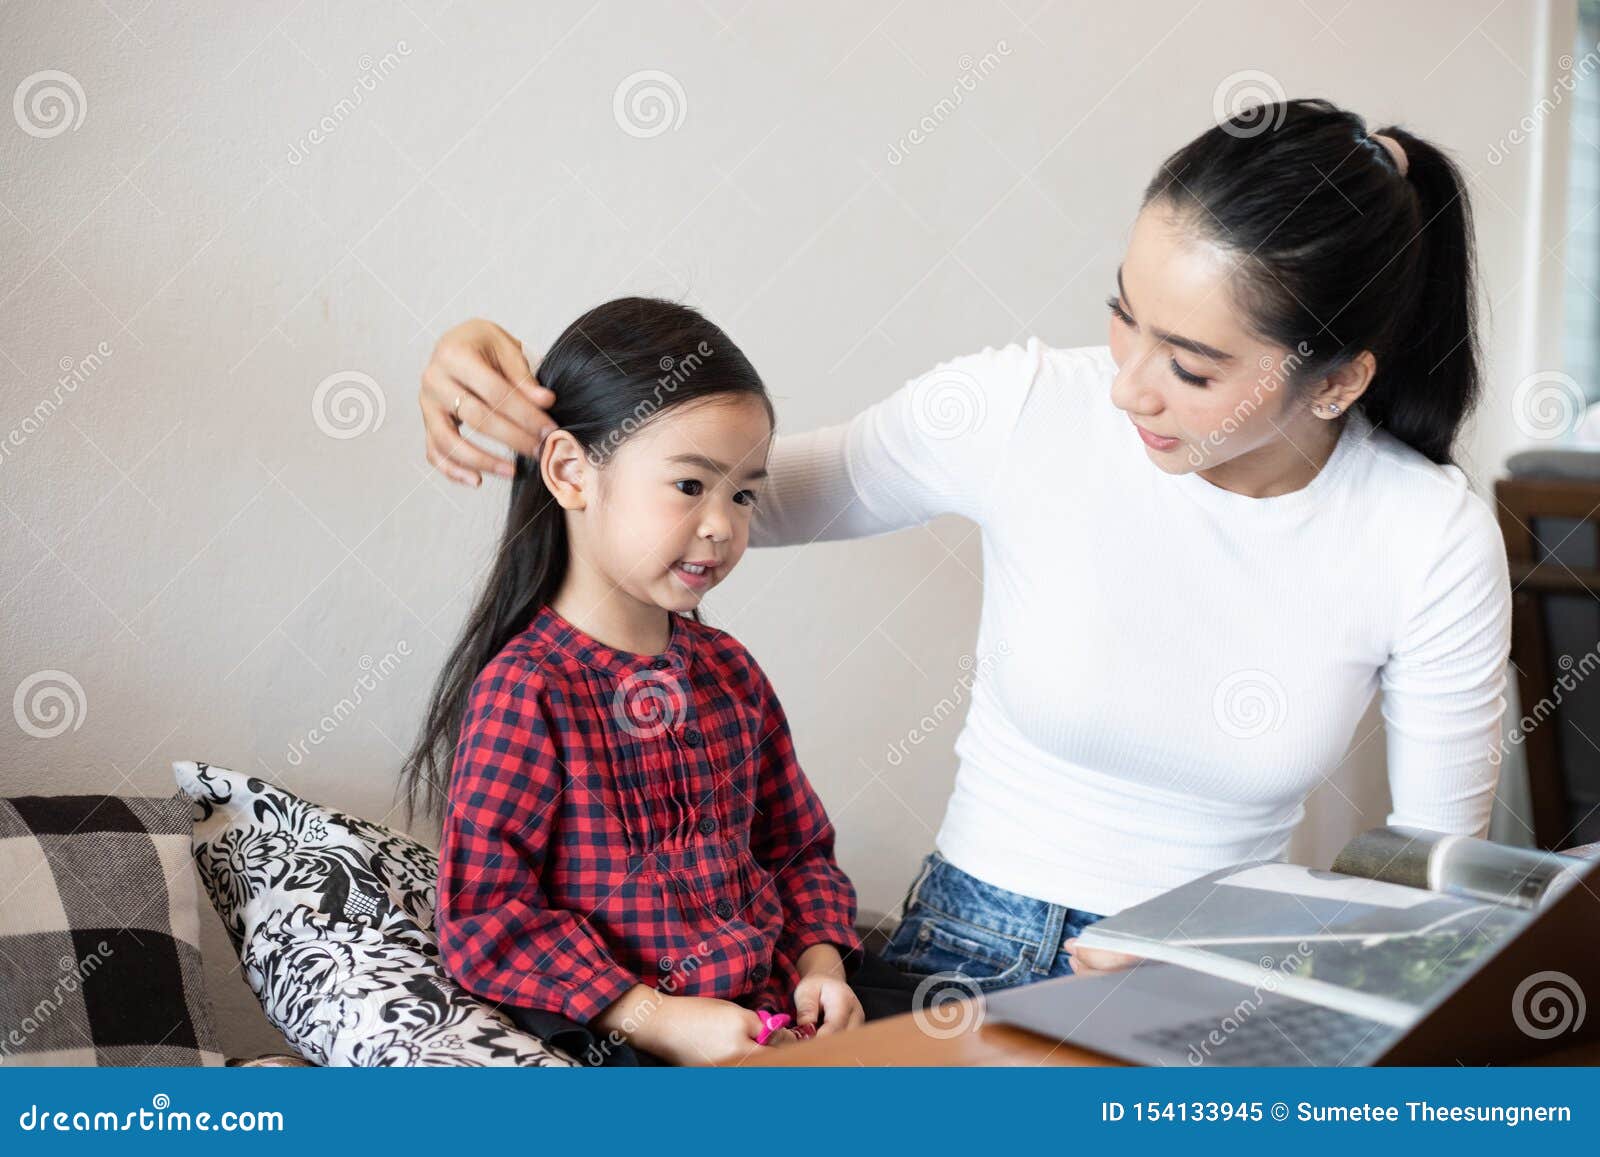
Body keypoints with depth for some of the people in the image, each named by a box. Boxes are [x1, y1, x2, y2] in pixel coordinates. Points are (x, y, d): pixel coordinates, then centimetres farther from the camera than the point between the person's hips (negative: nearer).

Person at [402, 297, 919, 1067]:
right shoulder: (525, 691, -11)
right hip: (612, 1035, -7)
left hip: (772, 1003, 7)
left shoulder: (728, 671, 12)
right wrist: (658, 1019, -18)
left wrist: (822, 964, 1)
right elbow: (484, 917, -14)